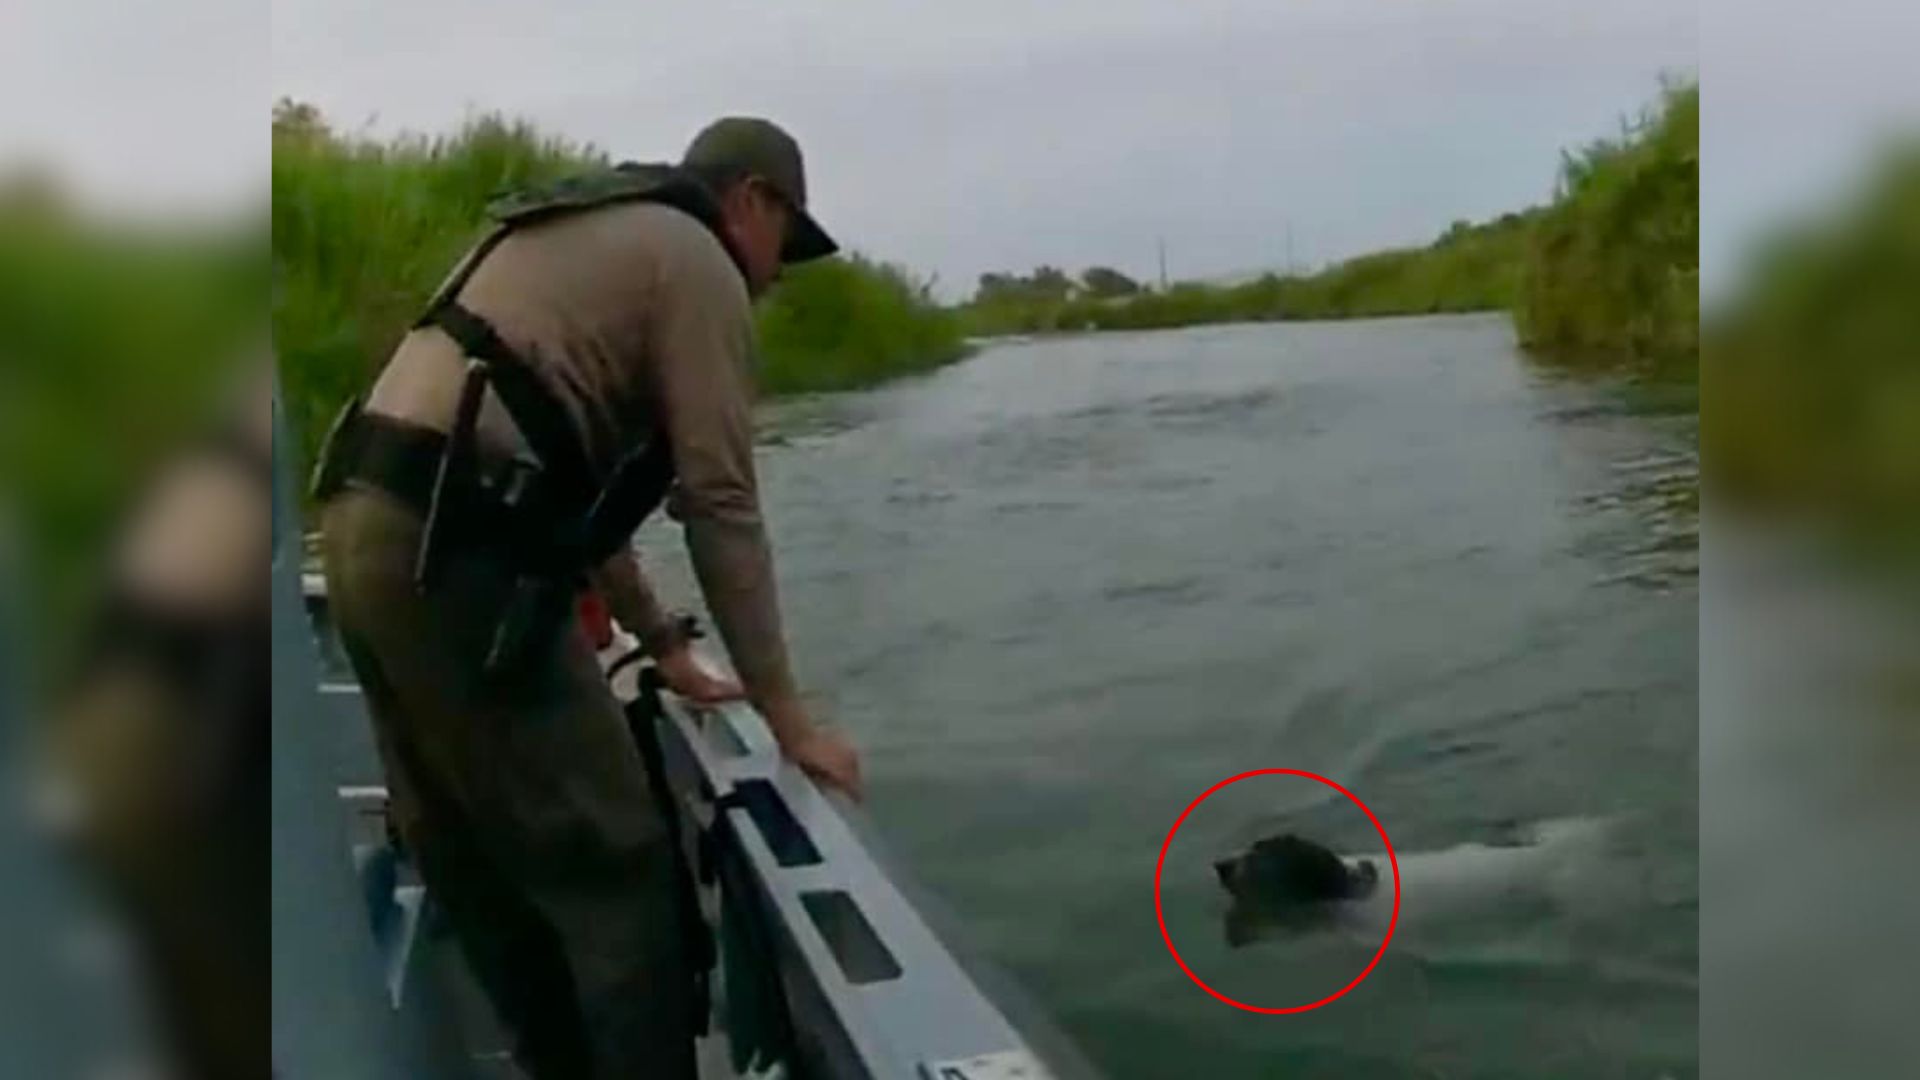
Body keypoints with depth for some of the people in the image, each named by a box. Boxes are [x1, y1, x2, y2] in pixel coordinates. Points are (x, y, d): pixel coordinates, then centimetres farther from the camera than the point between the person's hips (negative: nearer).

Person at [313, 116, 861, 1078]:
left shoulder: (582, 244, 29)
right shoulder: (695, 263, 0)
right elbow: (720, 506, -7)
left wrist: (663, 646, 31)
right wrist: (788, 718, -1)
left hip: (368, 531, 10)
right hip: (451, 555, -10)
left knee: (474, 860, 18)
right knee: (611, 864, -2)